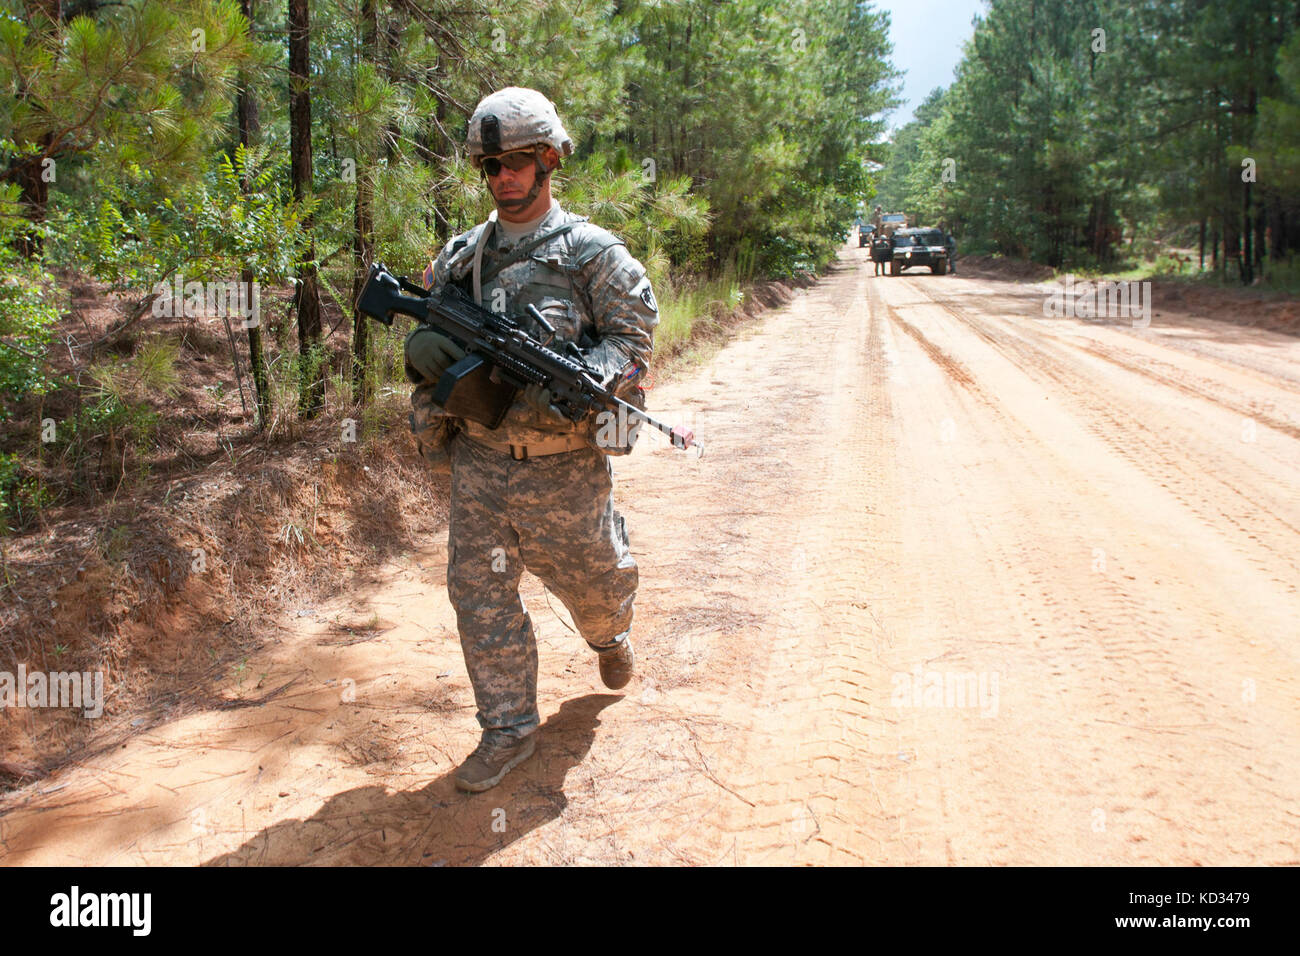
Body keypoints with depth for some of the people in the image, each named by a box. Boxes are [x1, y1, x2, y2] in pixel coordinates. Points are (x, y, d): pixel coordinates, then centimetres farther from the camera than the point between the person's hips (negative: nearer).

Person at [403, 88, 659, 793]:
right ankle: (508, 730, 21)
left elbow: (633, 336, -6)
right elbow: (426, 332, 14)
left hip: (562, 465, -3)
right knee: (480, 598, 5)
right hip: (478, 463, 3)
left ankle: (609, 637, 52)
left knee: (591, 578, 15)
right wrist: (423, 348, -12)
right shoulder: (462, 256, 7)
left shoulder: (592, 252, -5)